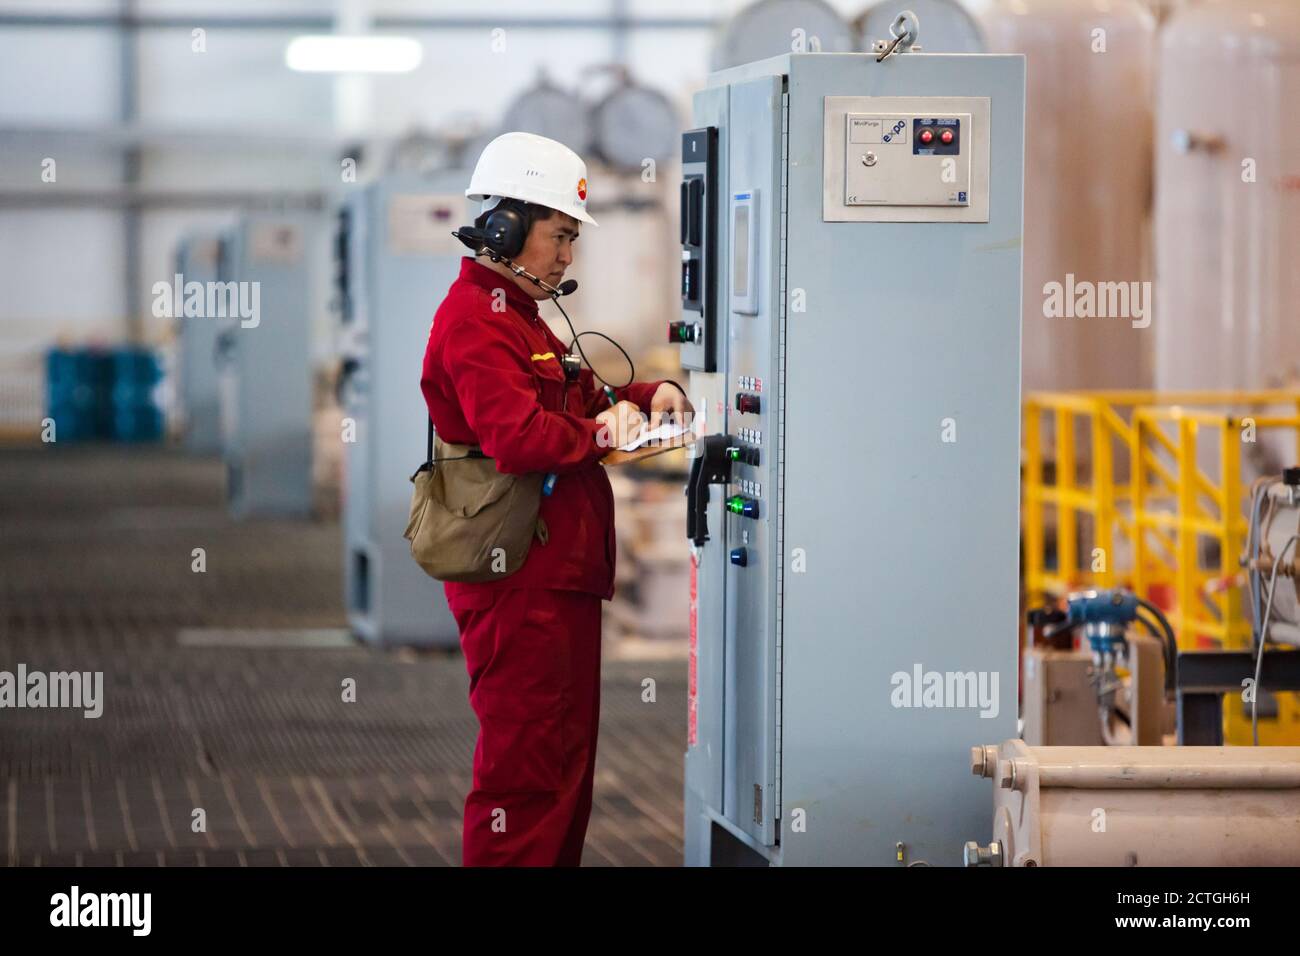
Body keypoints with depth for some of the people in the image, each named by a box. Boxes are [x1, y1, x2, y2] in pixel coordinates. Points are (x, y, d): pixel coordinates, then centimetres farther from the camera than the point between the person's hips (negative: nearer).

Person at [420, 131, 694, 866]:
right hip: (519, 579, -11)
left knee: (567, 761, 15)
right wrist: (601, 433, -13)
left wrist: (642, 397, 6)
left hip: (560, 577, 11)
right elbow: (519, 438, -27)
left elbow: (579, 404, 25)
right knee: (526, 770, -8)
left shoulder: (520, 317, 21)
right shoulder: (476, 321, -14)